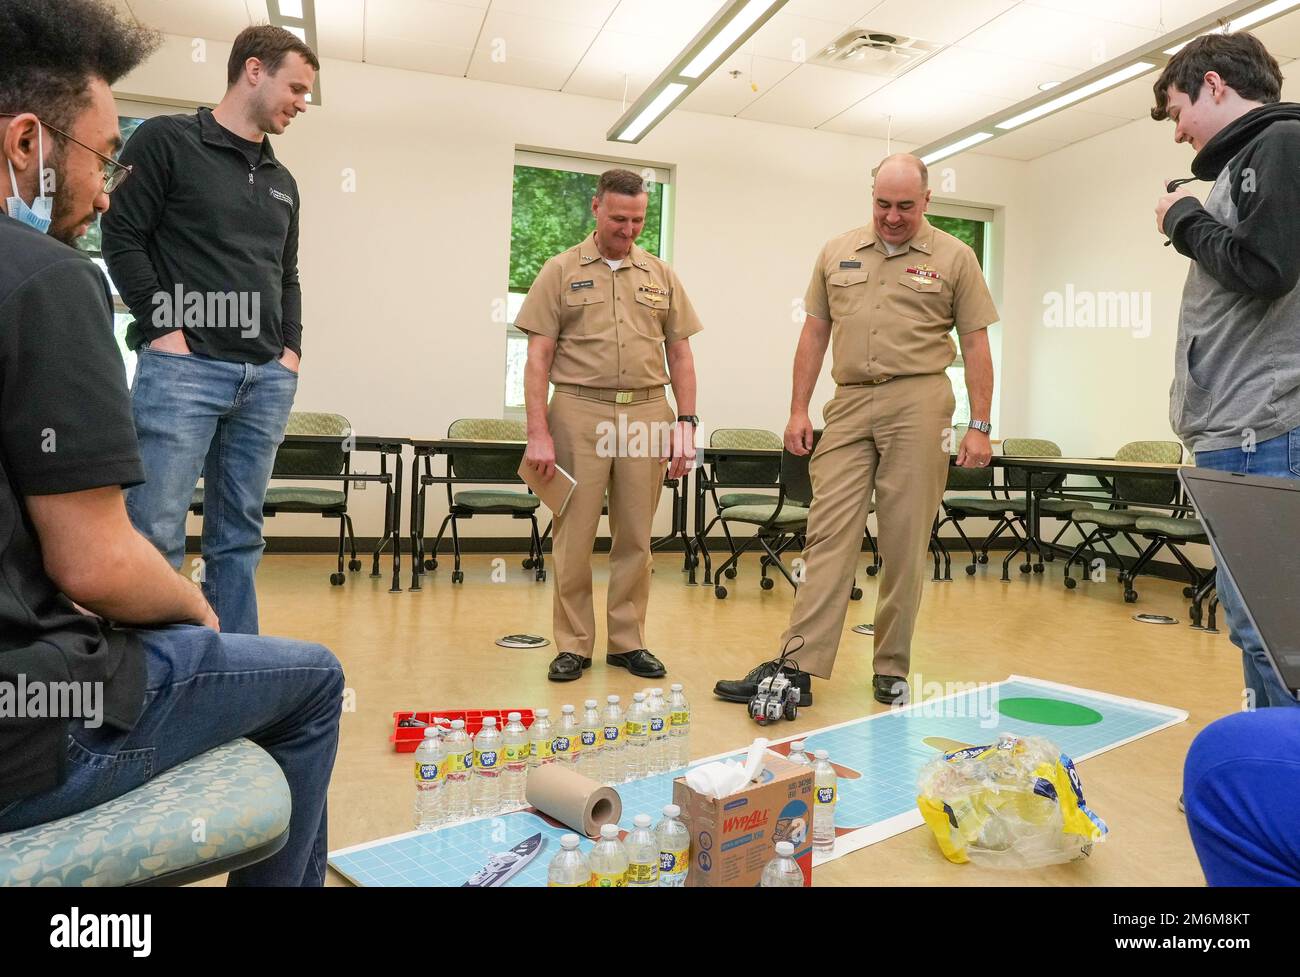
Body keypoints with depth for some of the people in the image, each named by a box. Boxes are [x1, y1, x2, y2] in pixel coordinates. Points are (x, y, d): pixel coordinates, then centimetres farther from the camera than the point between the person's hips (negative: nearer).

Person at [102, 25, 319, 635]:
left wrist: (290, 348, 10)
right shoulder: (166, 140, 4)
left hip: (266, 378, 6)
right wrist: (164, 329, -9)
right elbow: (122, 238, -1)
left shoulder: (282, 181, 21)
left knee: (240, 535, 7)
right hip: (183, 366, -5)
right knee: (156, 532, -8)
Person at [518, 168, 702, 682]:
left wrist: (686, 422, 3)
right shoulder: (561, 271, 5)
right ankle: (573, 644, 13)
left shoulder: (661, 275, 13)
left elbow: (680, 355, 14)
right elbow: (538, 357, 0)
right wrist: (538, 433, -8)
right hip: (580, 412, -2)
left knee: (635, 537, 7)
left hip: (646, 414, 3)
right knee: (574, 535, 0)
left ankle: (627, 641, 19)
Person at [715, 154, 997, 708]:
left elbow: (975, 345, 5)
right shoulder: (837, 253, 14)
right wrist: (798, 409, 7)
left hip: (918, 403, -2)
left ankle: (892, 670, 12)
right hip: (848, 404, 2)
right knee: (828, 534, -4)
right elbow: (815, 334, 14)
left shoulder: (954, 258, 7)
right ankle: (797, 667, -5)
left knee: (905, 543, 0)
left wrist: (980, 426, -2)